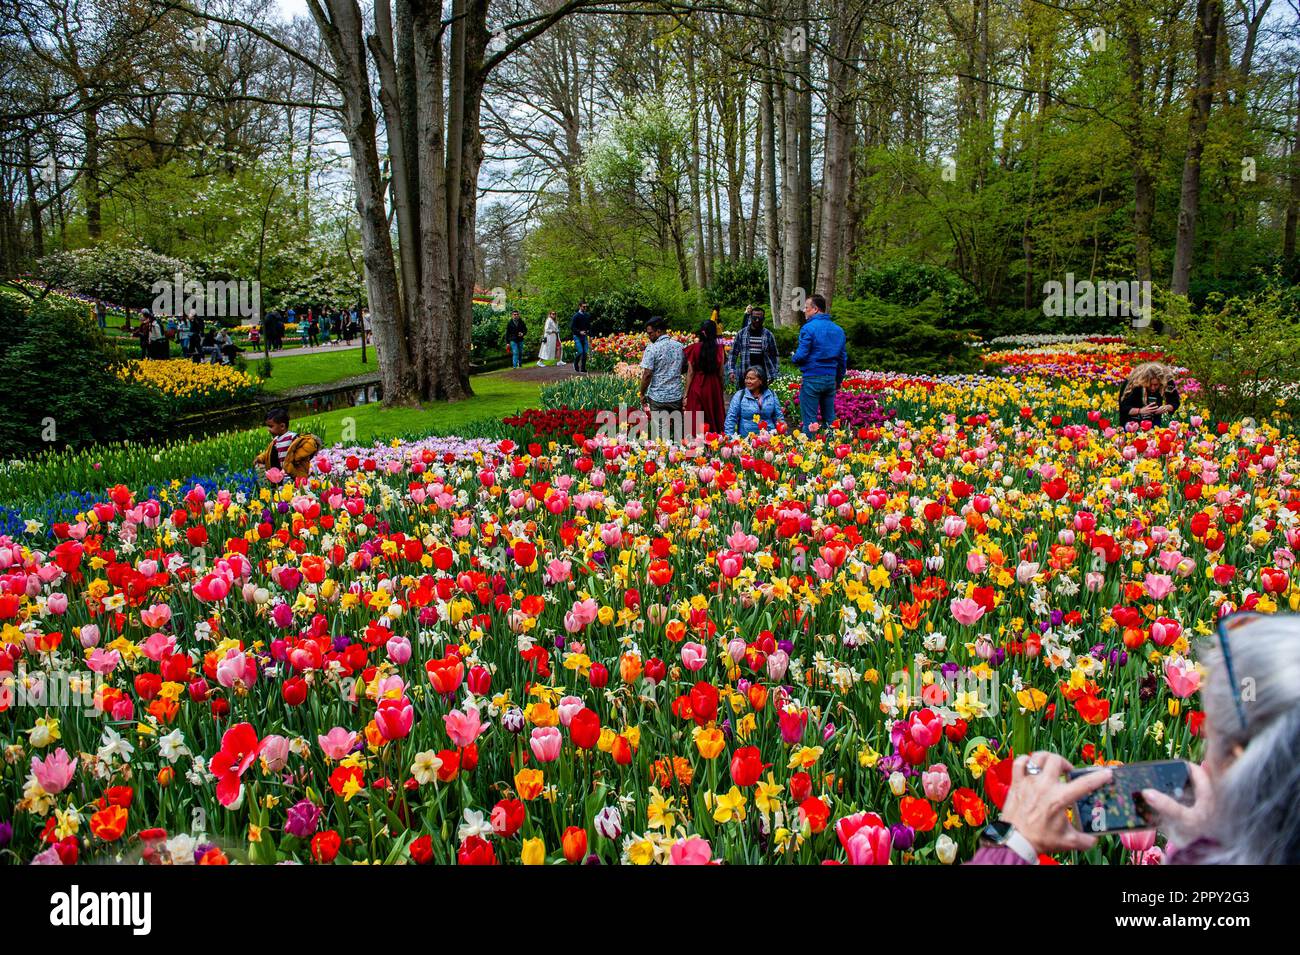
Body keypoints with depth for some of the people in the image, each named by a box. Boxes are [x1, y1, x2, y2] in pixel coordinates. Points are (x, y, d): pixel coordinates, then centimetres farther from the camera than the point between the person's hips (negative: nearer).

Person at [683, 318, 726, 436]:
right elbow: (721, 373, 0)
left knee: (696, 424, 2)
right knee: (714, 419, 13)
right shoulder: (720, 349, -4)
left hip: (696, 386, -2)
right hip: (714, 386, 2)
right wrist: (722, 391, 13)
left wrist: (686, 394, -2)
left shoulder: (695, 348, -7)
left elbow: (690, 373, -7)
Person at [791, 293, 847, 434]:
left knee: (809, 421, -2)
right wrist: (839, 380, 24)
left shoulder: (809, 328, -11)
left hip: (812, 379, -6)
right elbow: (843, 358, 16)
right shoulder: (838, 330, 11)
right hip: (831, 379, 7)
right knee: (830, 418, 14)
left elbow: (801, 355, -14)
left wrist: (793, 357, 8)